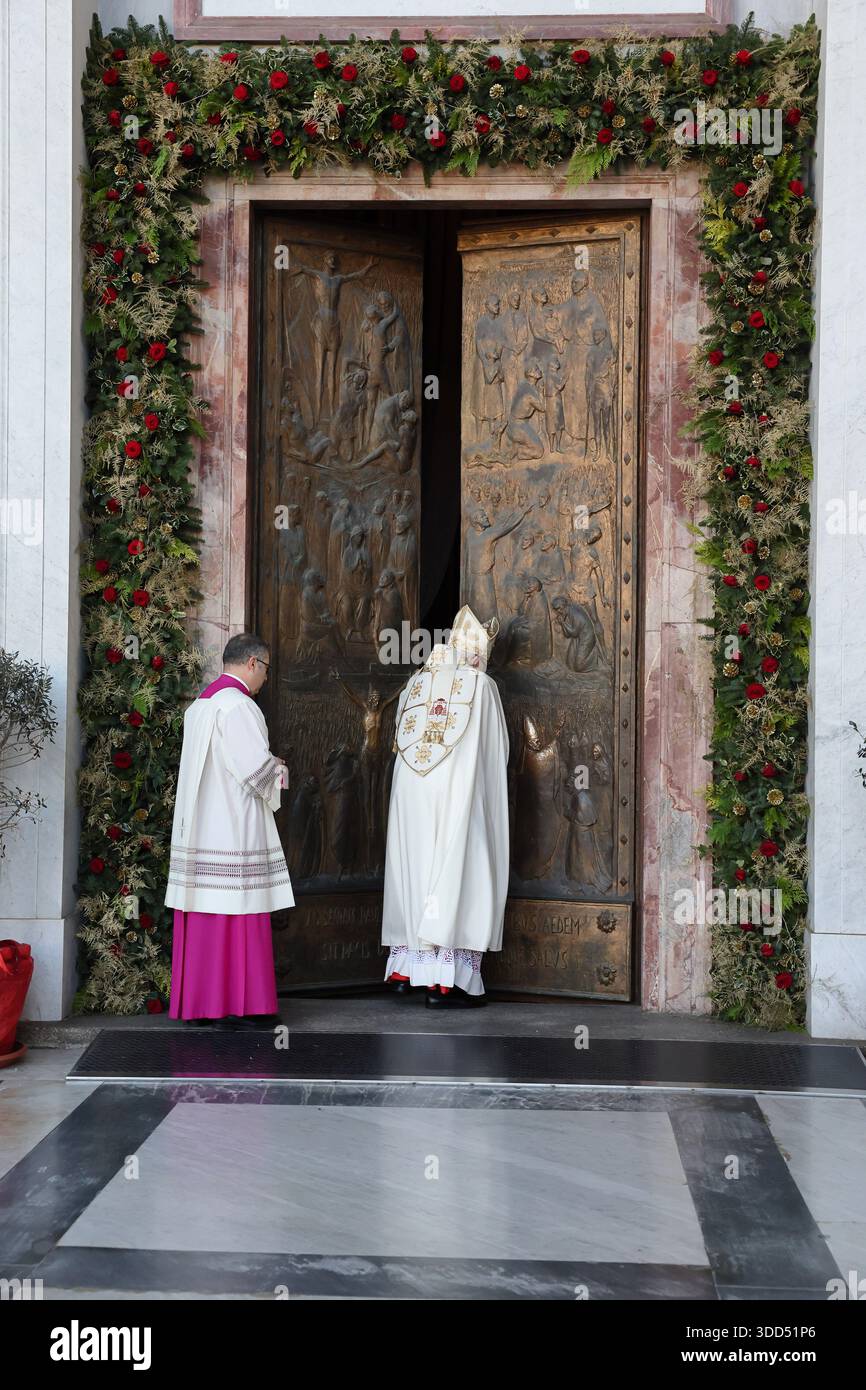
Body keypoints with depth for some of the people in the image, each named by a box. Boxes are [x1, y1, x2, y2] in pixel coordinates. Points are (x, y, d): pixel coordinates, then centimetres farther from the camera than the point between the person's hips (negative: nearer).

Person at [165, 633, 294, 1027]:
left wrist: (269, 767, 16)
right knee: (239, 915, -4)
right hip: (234, 829, -9)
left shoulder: (198, 705, 15)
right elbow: (257, 765, -18)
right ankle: (244, 1005, -1)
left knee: (203, 916, 9)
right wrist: (278, 772, 3)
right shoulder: (237, 704, -14)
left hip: (198, 828, 9)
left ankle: (197, 1001, 12)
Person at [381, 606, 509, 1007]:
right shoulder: (482, 686, -4)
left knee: (413, 869, 11)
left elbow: (401, 741, 13)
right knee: (452, 874, -2)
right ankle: (442, 981, -4)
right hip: (457, 796, -5)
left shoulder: (416, 682, 8)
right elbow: (498, 750, 2)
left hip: (411, 794, 5)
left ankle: (403, 971, 14)